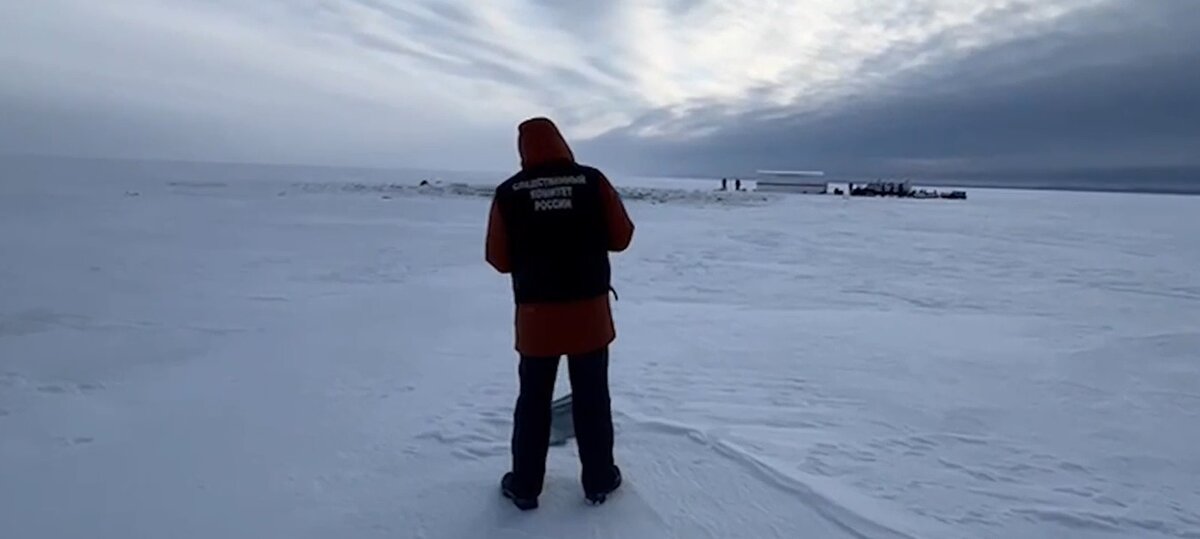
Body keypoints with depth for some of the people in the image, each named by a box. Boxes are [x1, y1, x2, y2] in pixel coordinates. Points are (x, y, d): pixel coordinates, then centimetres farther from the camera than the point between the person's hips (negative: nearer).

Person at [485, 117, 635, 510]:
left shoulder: (509, 192, -5)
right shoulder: (592, 181, -5)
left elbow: (499, 258, -3)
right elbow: (621, 238, 0)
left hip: (536, 314, 0)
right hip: (589, 310, 0)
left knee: (533, 399, 14)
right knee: (592, 397, 14)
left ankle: (525, 486, 25)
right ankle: (598, 480, 27)